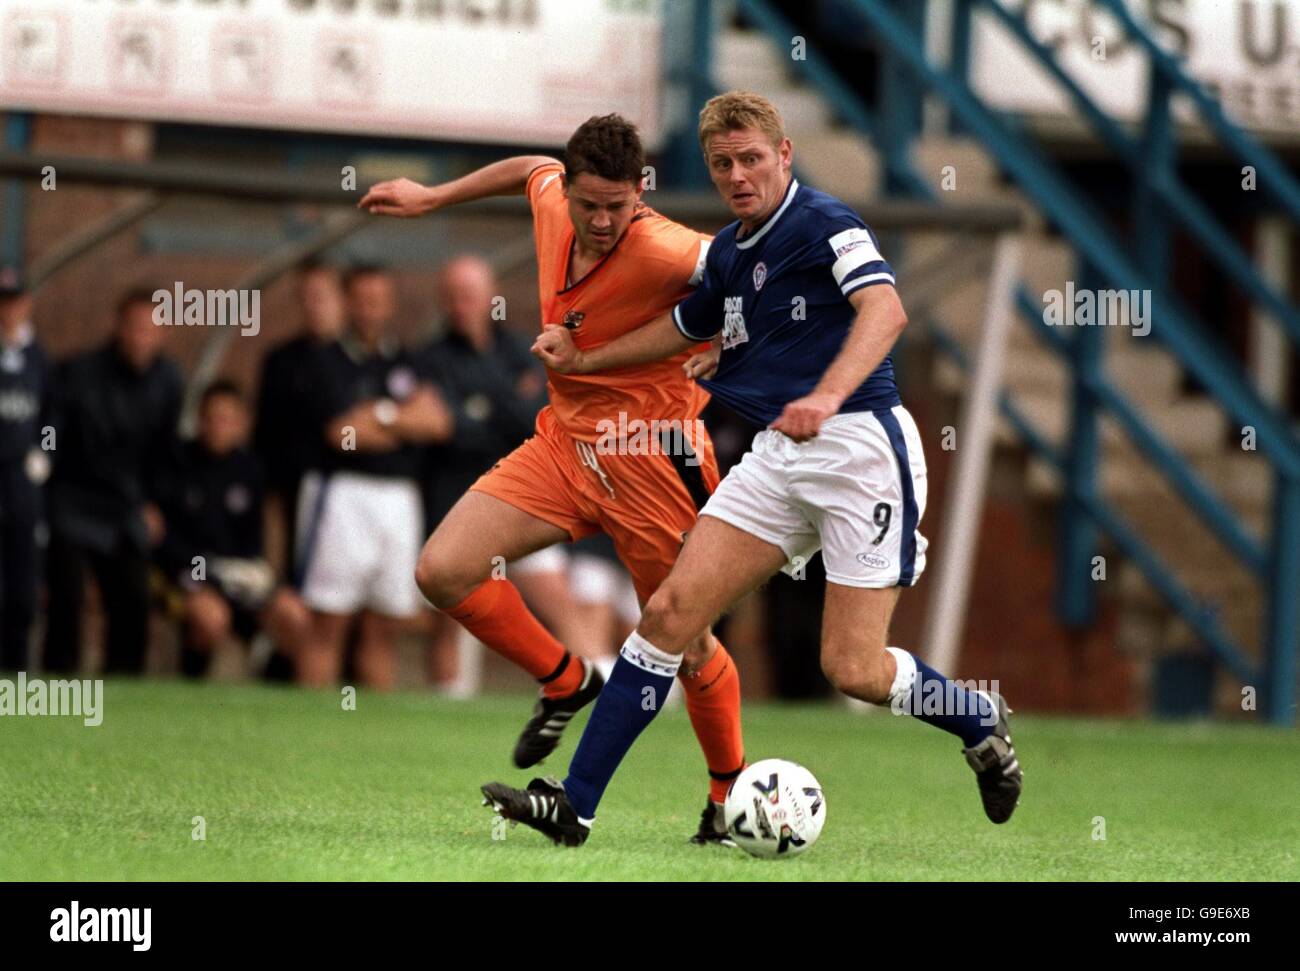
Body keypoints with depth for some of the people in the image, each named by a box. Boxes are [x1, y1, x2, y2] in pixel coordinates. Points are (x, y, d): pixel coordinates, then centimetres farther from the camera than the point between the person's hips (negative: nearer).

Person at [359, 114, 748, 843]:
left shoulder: (660, 252, -24)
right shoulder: (554, 204, -3)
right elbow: (534, 170, 20)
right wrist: (432, 197, 28)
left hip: (652, 458, -6)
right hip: (564, 444, 6)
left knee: (686, 645, 3)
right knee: (444, 570, -9)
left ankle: (732, 789, 28)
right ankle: (566, 682, 14)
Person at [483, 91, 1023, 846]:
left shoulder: (825, 224, -10)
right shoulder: (730, 252, 15)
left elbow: (885, 309, -27)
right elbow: (685, 327, 36)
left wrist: (826, 395, -42)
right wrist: (584, 359, 33)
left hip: (859, 447, -7)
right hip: (778, 454, 7)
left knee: (854, 669, -10)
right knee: (672, 610, -4)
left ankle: (981, 721, 21)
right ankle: (576, 804, -4)